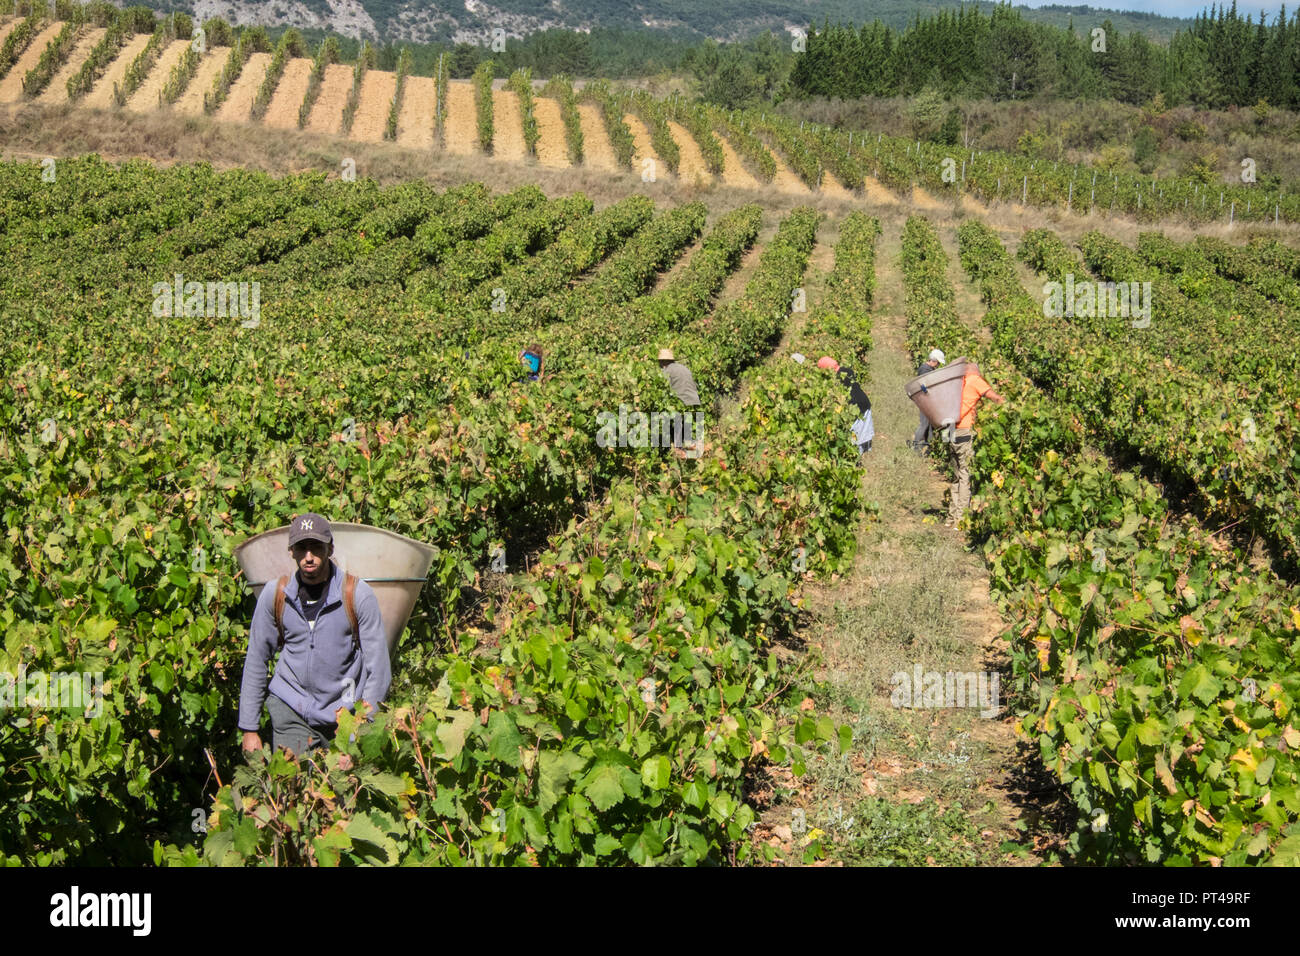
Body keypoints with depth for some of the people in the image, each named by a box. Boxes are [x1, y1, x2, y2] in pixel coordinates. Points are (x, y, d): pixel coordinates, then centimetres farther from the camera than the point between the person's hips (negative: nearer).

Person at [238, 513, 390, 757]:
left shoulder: (358, 594, -8)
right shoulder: (275, 593, -1)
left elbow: (378, 665, -5)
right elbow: (256, 662, 7)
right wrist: (249, 729, 6)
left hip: (344, 710, -1)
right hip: (290, 709, 1)